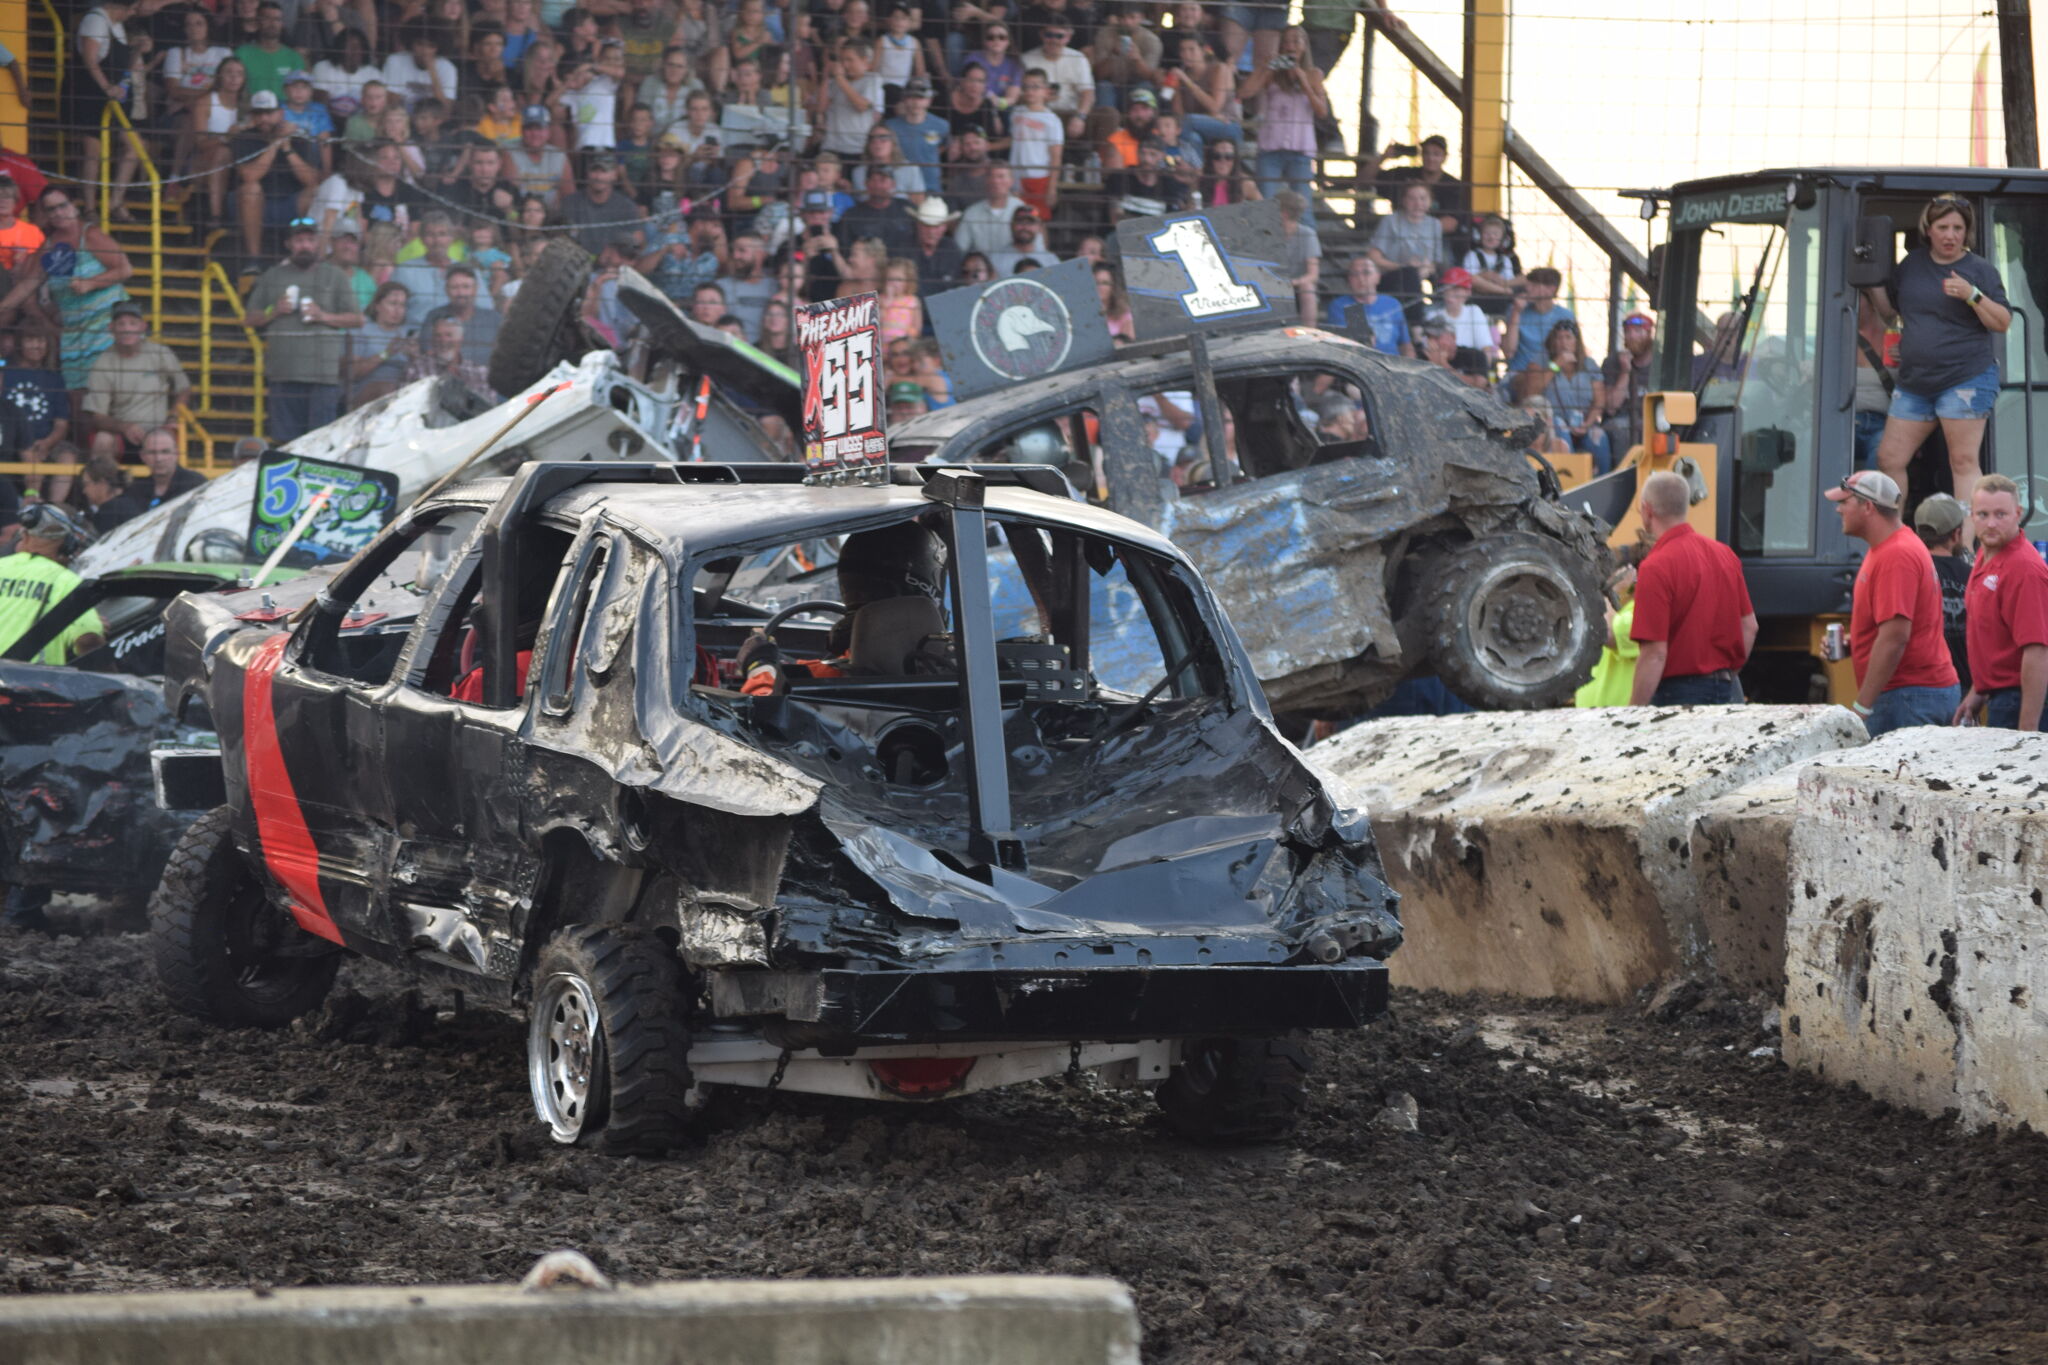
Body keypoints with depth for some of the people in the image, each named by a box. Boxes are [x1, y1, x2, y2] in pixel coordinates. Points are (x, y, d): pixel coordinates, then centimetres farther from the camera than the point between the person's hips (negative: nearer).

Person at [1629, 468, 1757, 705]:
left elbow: (1654, 654, -20)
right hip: (1729, 692, 8)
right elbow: (1749, 627, 14)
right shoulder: (1724, 554, 7)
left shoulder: (1656, 568, -17)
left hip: (1679, 695, -8)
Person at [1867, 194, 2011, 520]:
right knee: (1889, 459, 5)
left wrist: (1972, 296, -18)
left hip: (1965, 379, -6)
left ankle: (1966, 540, -10)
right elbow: (1889, 310, 22)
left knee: (1963, 462, -9)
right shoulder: (1912, 264, 12)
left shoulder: (1978, 269, -1)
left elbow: (2003, 322, -5)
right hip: (1913, 381, 6)